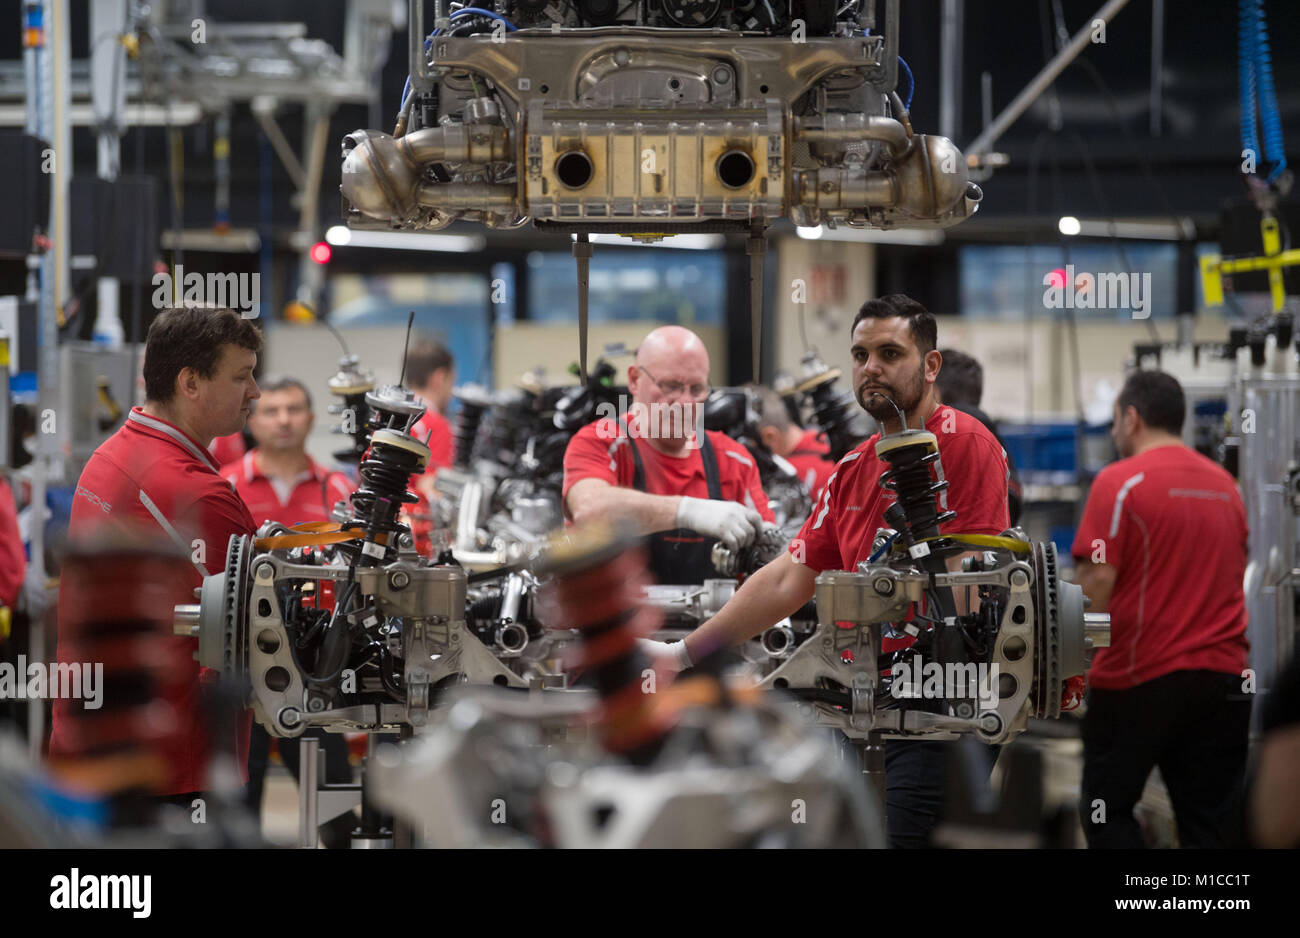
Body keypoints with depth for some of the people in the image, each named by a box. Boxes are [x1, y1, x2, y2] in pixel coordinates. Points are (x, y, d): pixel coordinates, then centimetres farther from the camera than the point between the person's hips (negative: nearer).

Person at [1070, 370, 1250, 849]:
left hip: (1141, 681, -6)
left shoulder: (1120, 482, -9)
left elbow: (1098, 580, -15)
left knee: (1106, 810, 7)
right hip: (1223, 676, 6)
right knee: (1207, 820, 7)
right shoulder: (1225, 484, 12)